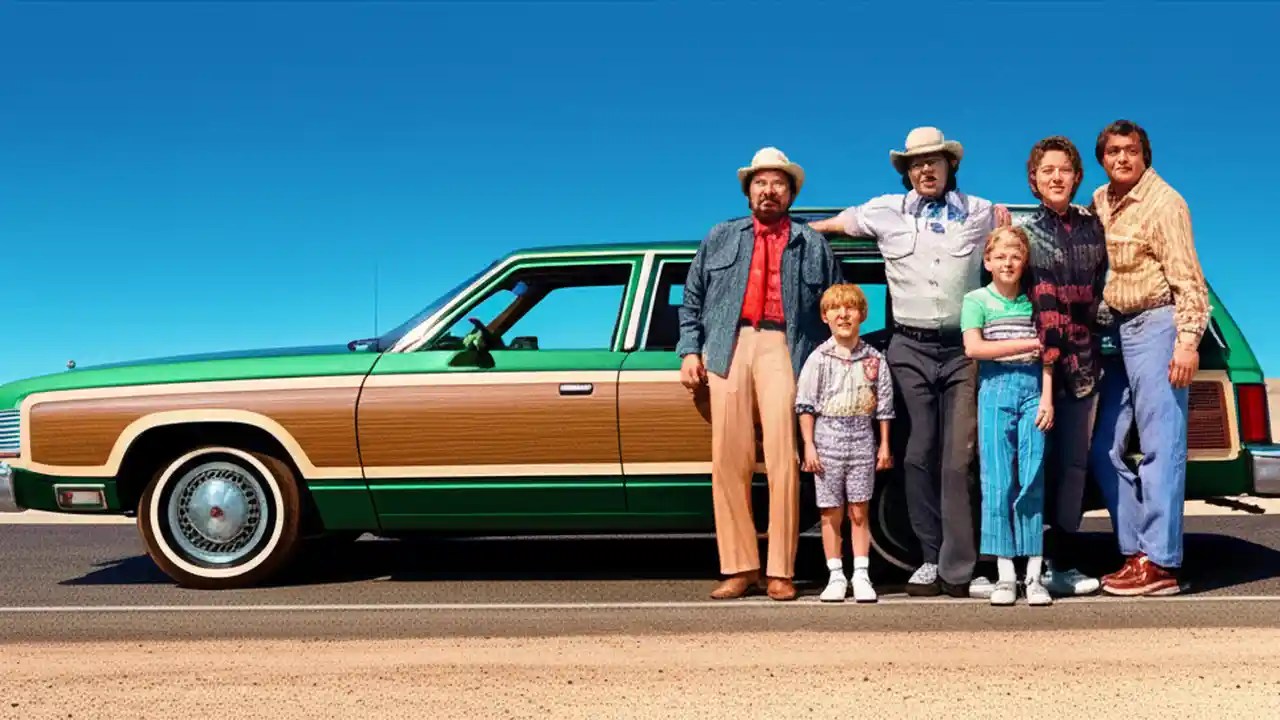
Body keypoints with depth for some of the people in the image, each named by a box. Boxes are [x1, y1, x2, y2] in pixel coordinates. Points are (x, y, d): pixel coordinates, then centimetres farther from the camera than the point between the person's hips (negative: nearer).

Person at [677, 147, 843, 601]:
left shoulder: (813, 245, 18)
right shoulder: (720, 238, 22)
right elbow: (692, 299, 19)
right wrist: (690, 350, 6)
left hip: (784, 350, -2)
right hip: (728, 348, 2)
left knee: (783, 461, -10)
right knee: (728, 461, -4)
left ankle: (780, 572, -4)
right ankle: (739, 568, 2)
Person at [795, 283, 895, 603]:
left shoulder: (874, 359, 5)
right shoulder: (819, 359, 1)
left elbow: (884, 405, 9)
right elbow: (806, 405, 0)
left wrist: (884, 445, 6)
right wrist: (809, 446, -5)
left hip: (862, 443, 1)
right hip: (827, 442, -1)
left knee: (859, 512, 4)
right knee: (831, 514, 4)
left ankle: (861, 576, 12)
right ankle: (836, 577, 12)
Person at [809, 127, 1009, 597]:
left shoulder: (981, 213, 9)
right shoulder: (885, 212, 9)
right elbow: (836, 223, 23)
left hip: (963, 349, -1)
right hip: (910, 349, 1)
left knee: (960, 459, -6)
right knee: (919, 456, 3)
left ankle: (958, 568, -3)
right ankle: (931, 559, 11)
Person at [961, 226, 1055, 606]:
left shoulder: (1034, 301, 13)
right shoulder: (976, 300, 7)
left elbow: (1046, 356, 9)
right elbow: (973, 347, -8)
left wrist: (1047, 398, -3)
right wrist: (1028, 344, -6)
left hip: (1034, 391, 2)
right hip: (995, 391, -1)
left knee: (1033, 483, -2)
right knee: (999, 484, -3)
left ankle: (1034, 575, 1)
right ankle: (1005, 576, 2)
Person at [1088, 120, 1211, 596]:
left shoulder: (1163, 202, -8)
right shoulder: (1100, 202, 13)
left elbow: (1188, 278, -13)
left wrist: (1188, 340, -21)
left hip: (1156, 325, -8)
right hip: (1119, 330, 8)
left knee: (1161, 446, -8)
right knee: (1104, 449, 8)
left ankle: (1160, 564, -6)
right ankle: (1137, 551, 16)